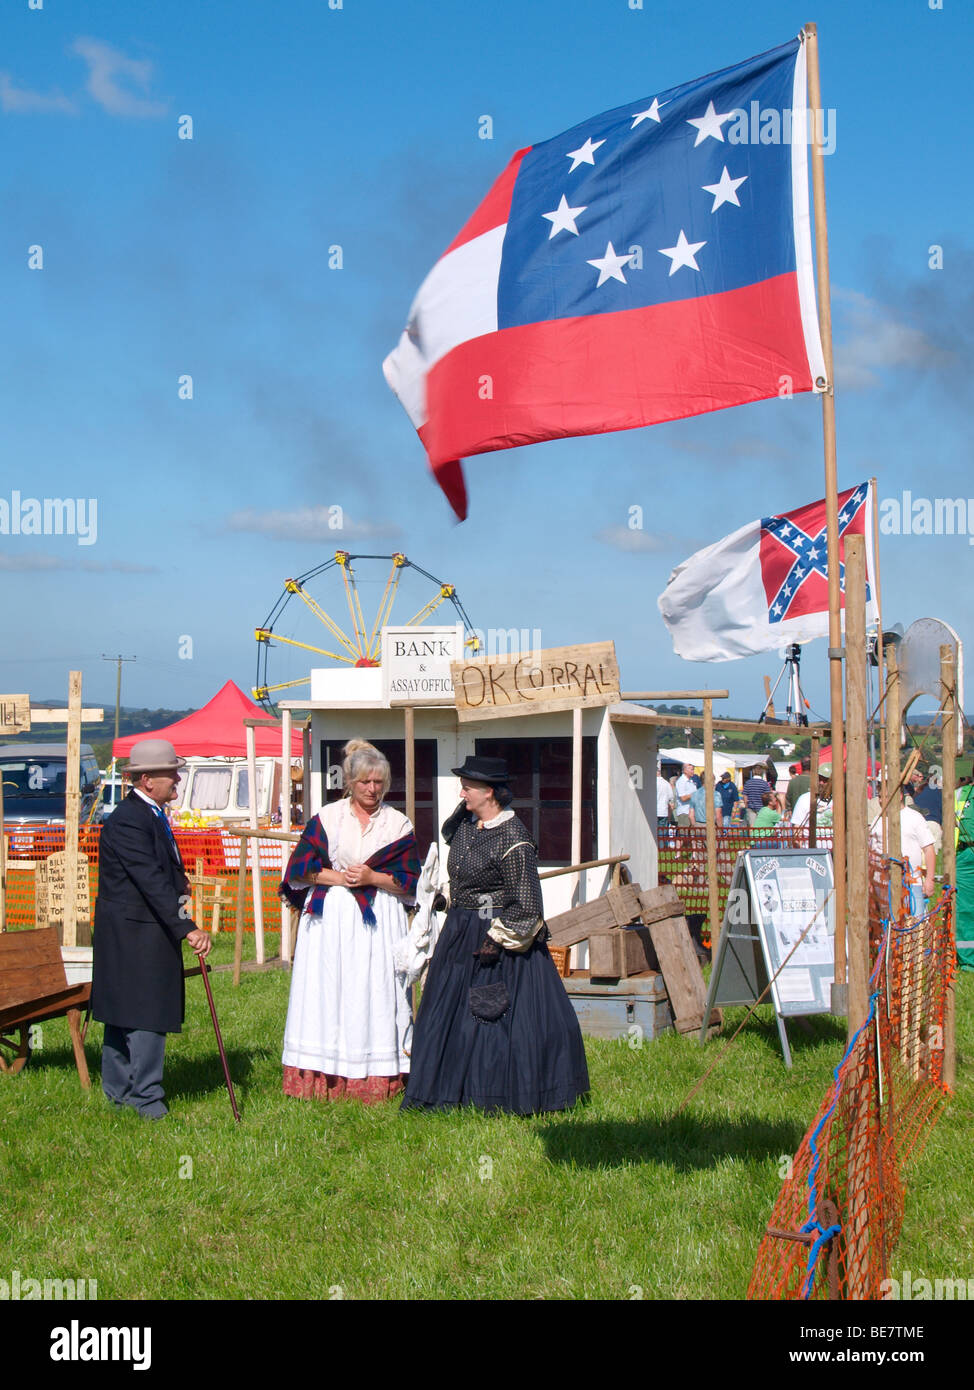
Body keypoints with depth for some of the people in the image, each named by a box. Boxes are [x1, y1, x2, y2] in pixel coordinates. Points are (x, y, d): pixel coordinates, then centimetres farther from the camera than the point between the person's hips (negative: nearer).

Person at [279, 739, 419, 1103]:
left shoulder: (398, 824, 7)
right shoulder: (326, 818, 6)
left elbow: (410, 881, 3)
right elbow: (299, 868, 2)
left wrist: (372, 878, -11)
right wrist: (339, 877, -10)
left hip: (379, 921, 0)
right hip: (331, 920, 0)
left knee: (375, 994, -2)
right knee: (327, 990, -2)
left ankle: (377, 1078, 3)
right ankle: (324, 1079, 3)